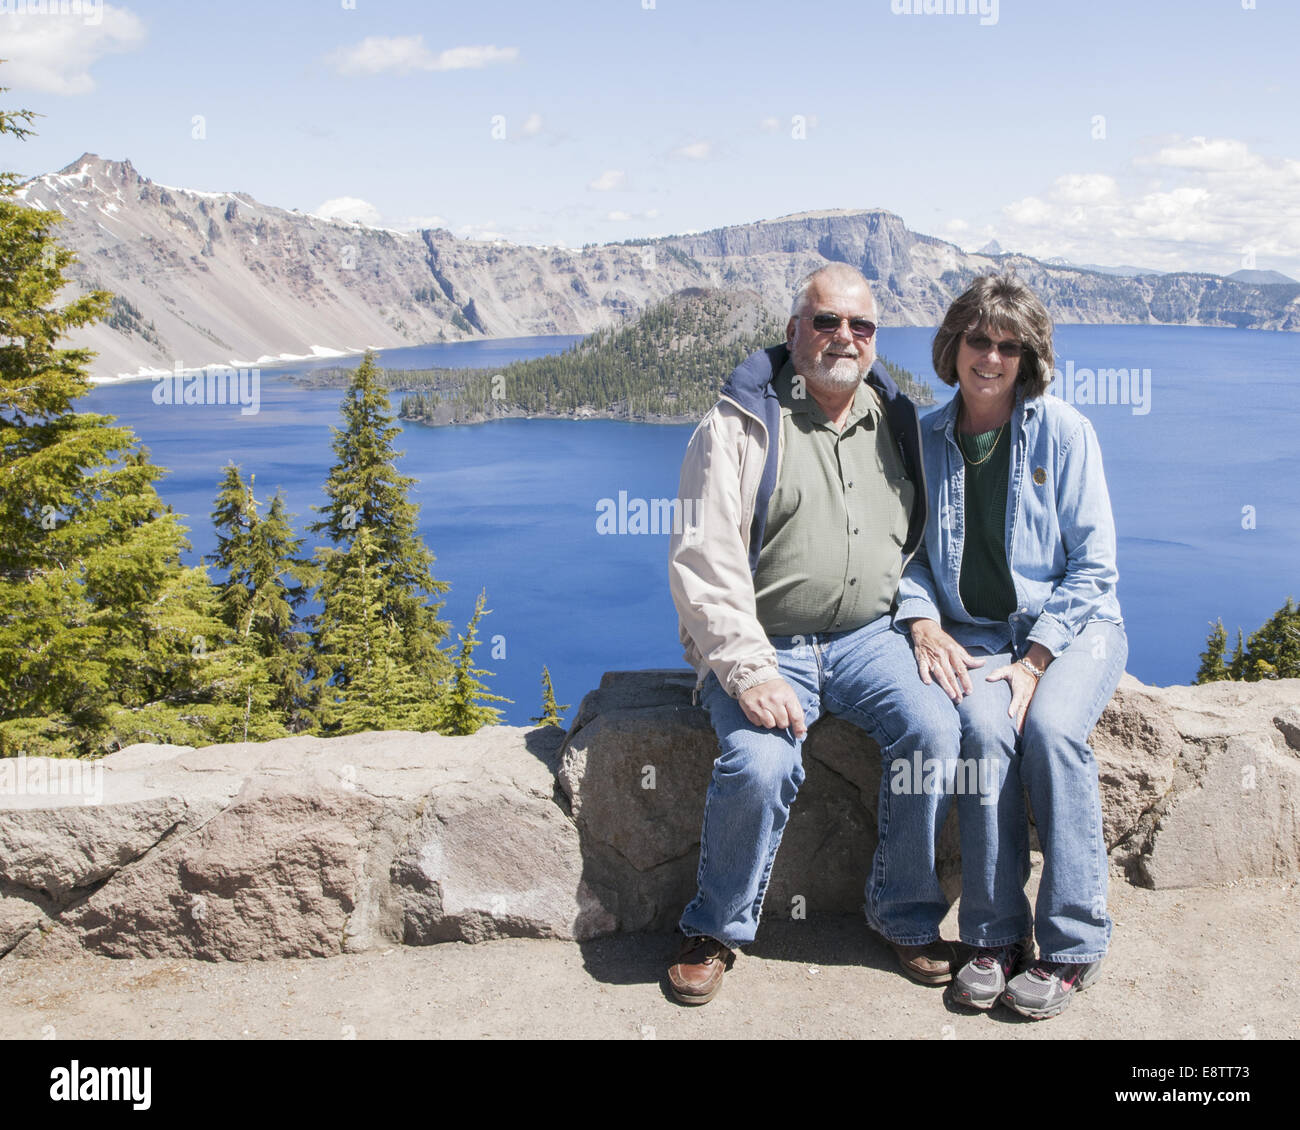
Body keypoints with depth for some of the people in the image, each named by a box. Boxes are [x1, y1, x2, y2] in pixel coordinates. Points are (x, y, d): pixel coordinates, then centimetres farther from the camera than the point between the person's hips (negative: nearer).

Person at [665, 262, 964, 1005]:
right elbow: (703, 562, -11)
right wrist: (749, 671, -21)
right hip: (763, 643, -4)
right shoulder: (741, 425, -4)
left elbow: (926, 541, 20)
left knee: (937, 732, -21)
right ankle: (718, 929, -1)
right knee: (761, 764, -28)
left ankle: (907, 915, 2)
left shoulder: (896, 423, 12)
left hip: (868, 637, 4)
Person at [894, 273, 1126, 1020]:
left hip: (1073, 625, -2)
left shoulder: (1063, 431, -3)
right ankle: (997, 936, -16)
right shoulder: (926, 439, 6)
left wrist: (1036, 659, -13)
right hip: (974, 634, 2)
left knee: (1050, 728, -31)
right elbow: (908, 551, 9)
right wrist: (924, 624, -11)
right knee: (983, 729, -29)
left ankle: (1074, 945, -17)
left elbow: (1095, 564, -4)